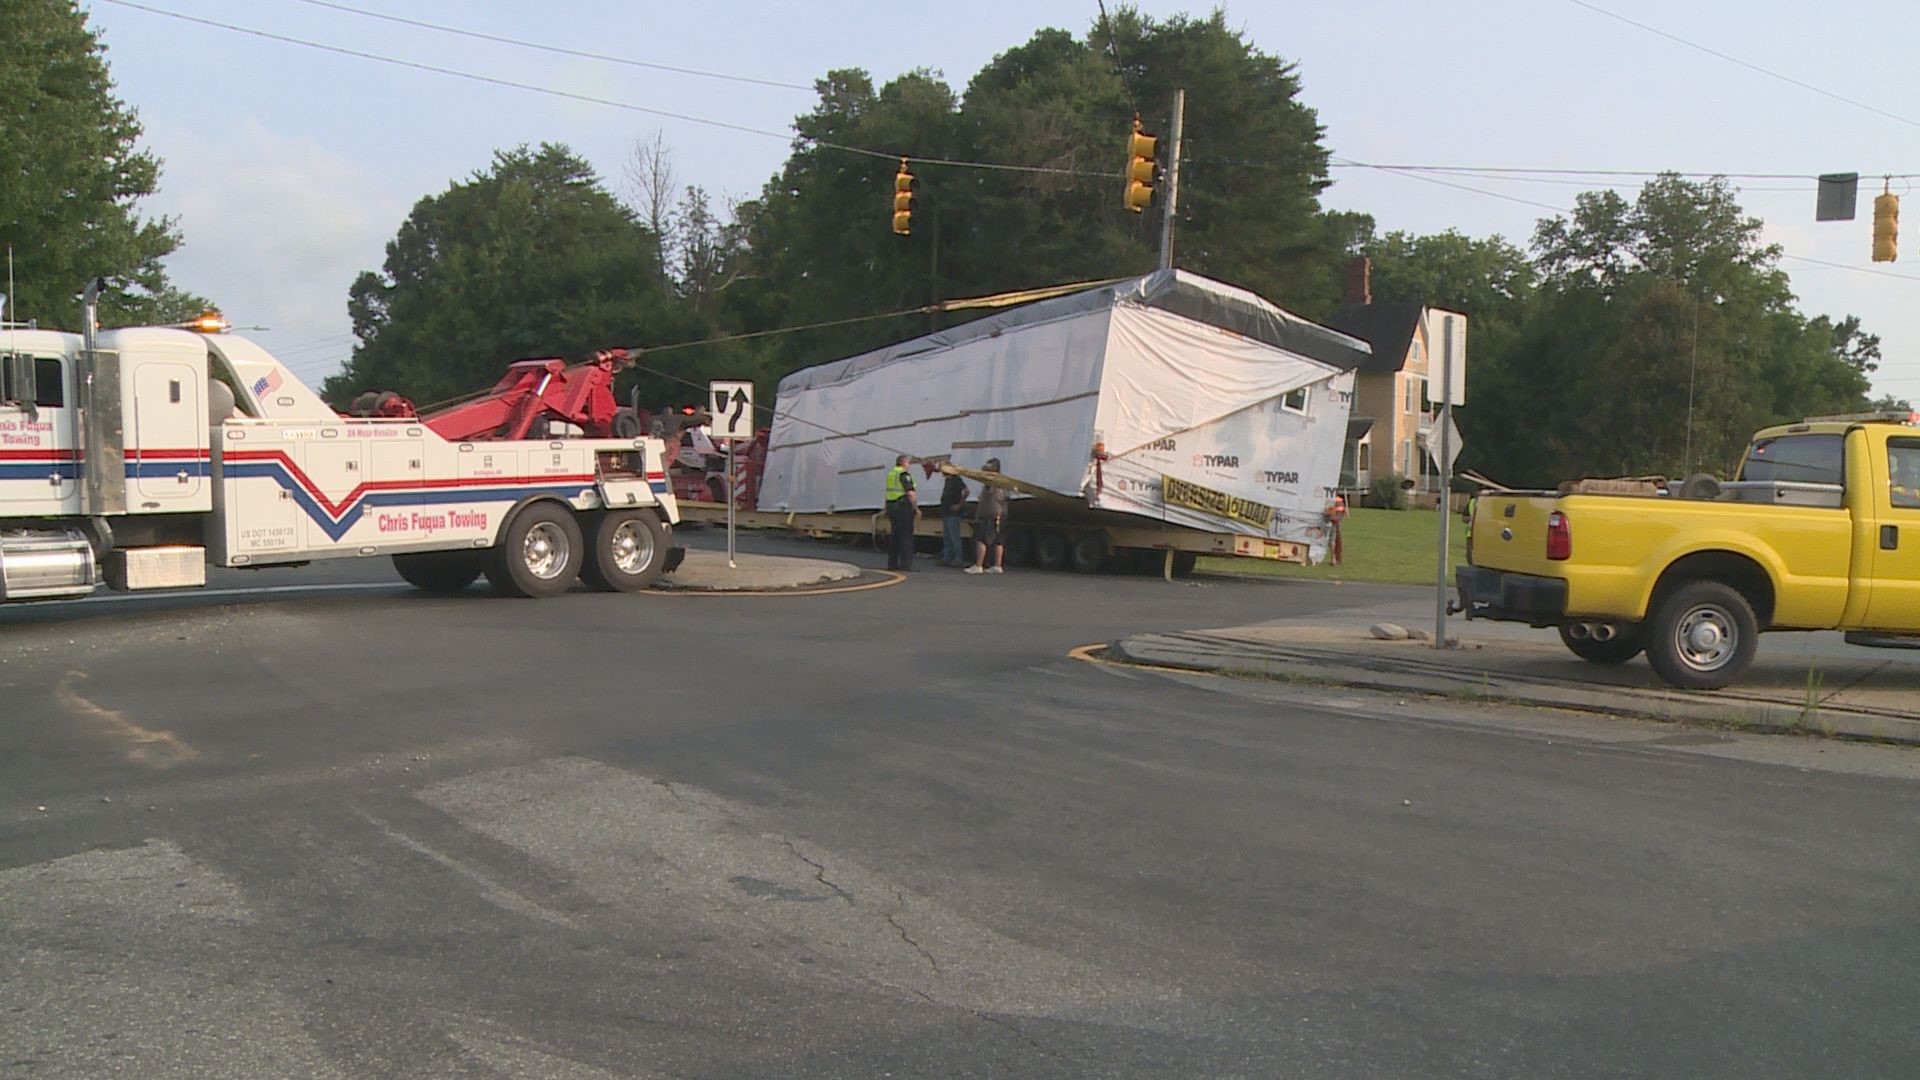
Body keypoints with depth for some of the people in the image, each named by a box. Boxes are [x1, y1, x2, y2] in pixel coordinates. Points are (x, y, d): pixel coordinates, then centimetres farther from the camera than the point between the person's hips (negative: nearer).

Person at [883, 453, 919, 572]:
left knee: (895, 535, 14)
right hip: (903, 506, -9)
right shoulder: (904, 474, -12)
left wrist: (888, 510, 26)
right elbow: (910, 493, -20)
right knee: (906, 535, -6)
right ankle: (906, 564, -8)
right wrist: (916, 508, -16)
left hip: (891, 506, 9)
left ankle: (892, 563, 16)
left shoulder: (890, 474, 15)